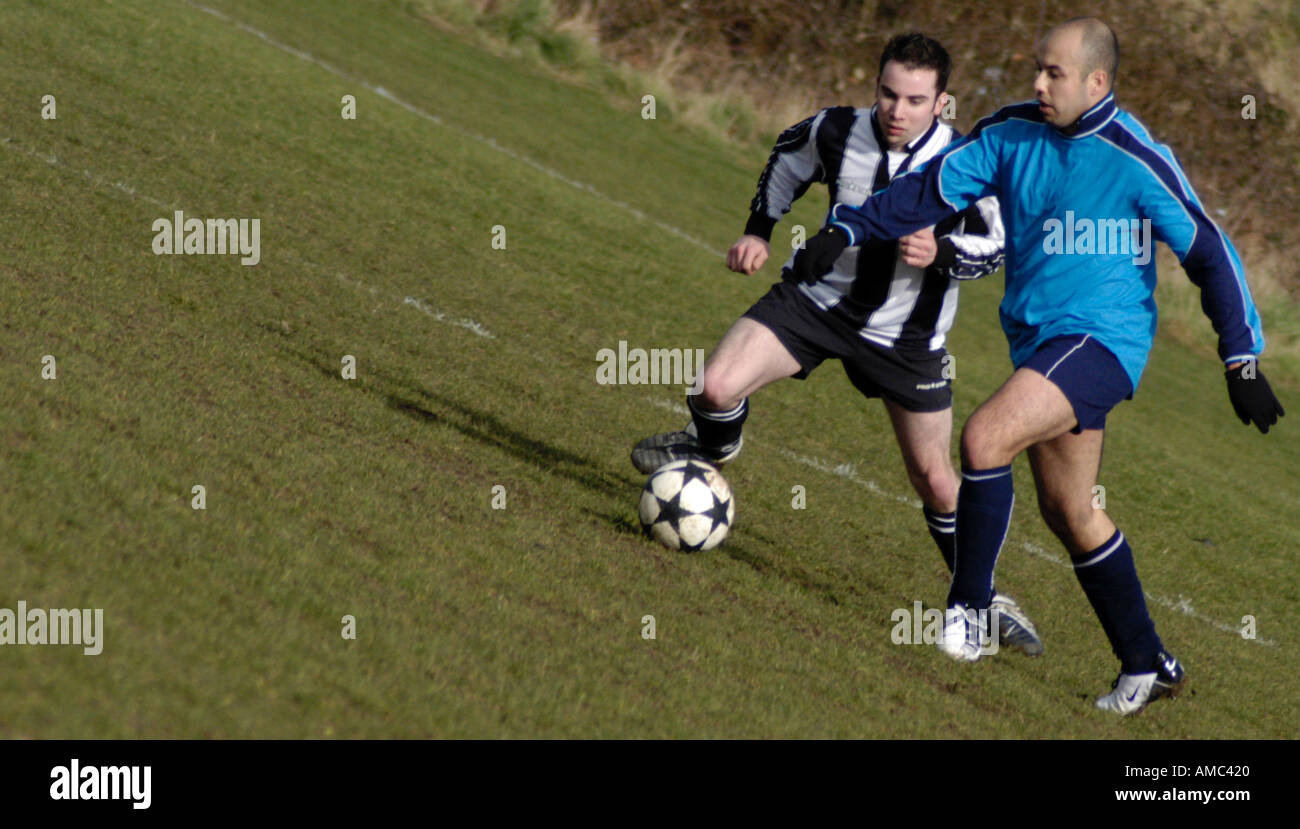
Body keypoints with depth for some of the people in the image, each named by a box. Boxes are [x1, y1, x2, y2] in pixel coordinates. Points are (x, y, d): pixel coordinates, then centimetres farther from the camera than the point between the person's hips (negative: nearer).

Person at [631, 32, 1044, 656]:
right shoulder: (835, 132, -16)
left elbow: (994, 245, -8)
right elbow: (789, 156, 8)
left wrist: (941, 253, -28)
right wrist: (759, 230, 6)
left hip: (907, 339, -1)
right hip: (819, 300, 1)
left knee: (936, 481, 4)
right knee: (717, 387, -18)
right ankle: (712, 447, 19)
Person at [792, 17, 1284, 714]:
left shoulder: (1137, 160, -13)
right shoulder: (1013, 133, 3)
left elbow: (1208, 253, -8)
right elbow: (932, 189, 9)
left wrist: (1243, 361, -9)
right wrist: (846, 230, -1)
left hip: (1102, 338, -7)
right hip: (1038, 340, 7)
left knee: (983, 440, -25)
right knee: (1068, 514, 12)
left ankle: (969, 606, -10)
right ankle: (1148, 667, 23)